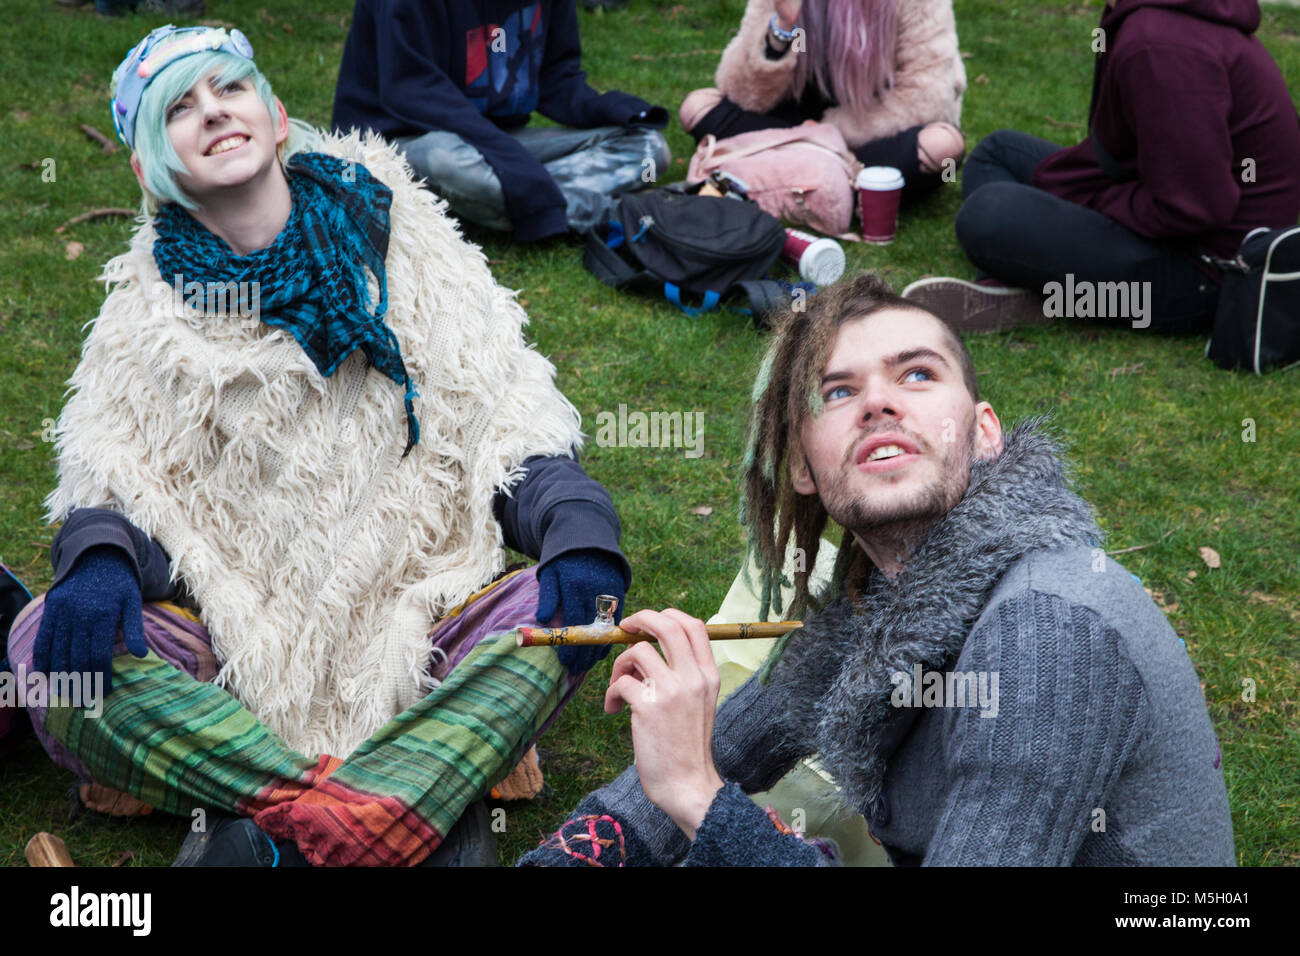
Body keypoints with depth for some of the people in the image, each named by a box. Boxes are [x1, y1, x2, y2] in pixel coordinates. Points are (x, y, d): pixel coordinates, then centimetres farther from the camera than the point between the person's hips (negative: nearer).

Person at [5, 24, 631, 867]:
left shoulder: (397, 246, 5)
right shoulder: (149, 308, 9)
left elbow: (513, 429, 2)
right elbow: (110, 483, 3)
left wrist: (581, 532, -18)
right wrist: (97, 563, -21)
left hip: (411, 633, 0)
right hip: (232, 643, 1)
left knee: (559, 605, -29)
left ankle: (286, 834, -42)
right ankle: (417, 810, -36)